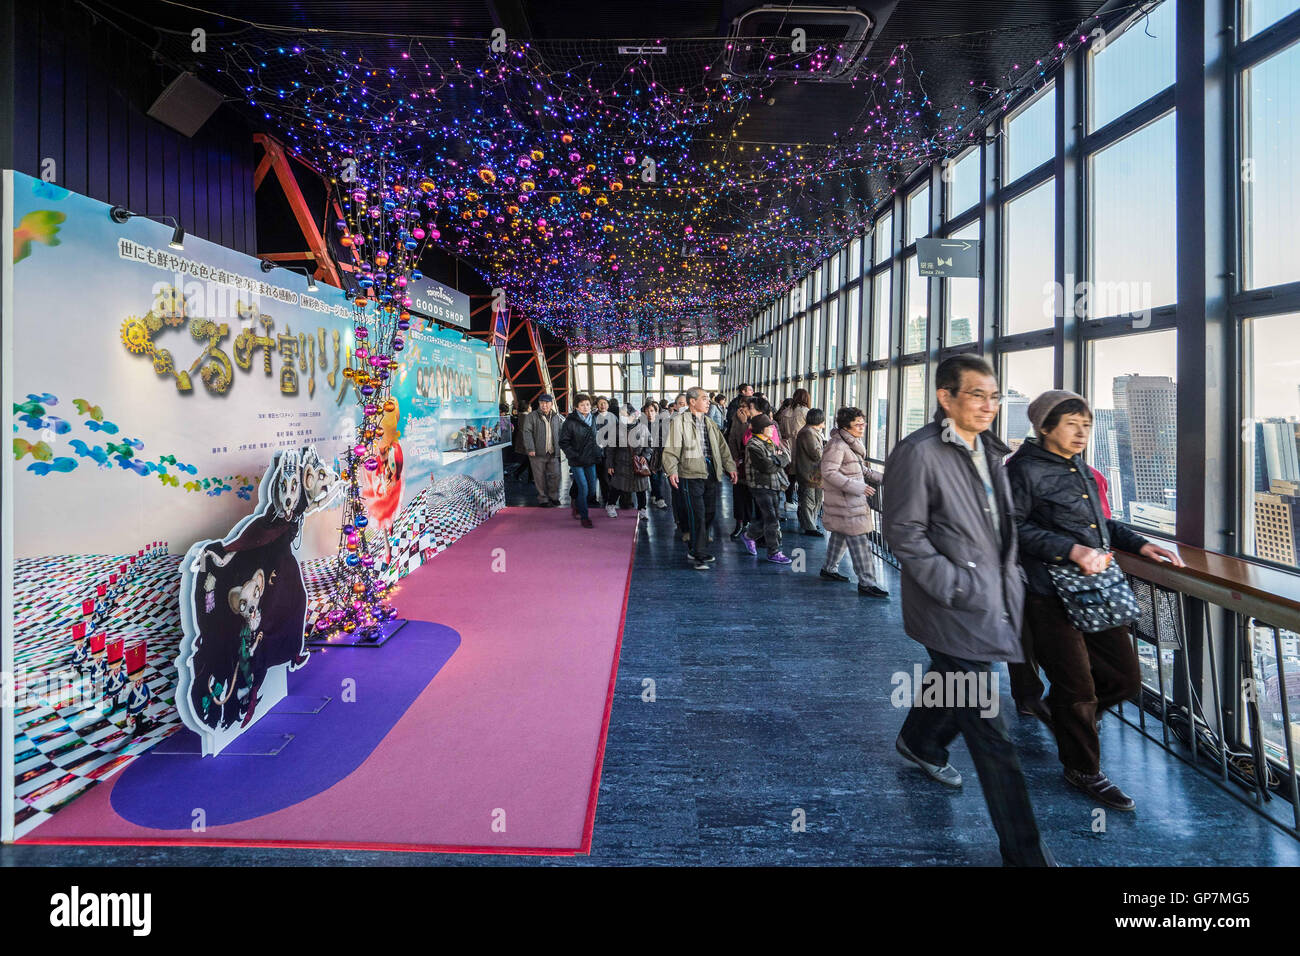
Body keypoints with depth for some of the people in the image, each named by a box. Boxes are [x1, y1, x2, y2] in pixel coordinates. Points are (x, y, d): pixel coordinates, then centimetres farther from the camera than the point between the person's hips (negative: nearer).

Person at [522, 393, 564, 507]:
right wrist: (530, 448, -17)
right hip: (537, 453, -3)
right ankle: (543, 499, 11)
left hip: (553, 453, 3)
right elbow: (527, 433, -8)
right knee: (540, 477, 1)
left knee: (555, 475, 6)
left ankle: (554, 497, 23)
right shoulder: (531, 416, -1)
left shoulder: (557, 417, 10)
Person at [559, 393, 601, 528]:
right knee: (583, 488, -9)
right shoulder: (570, 422, -11)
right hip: (577, 461, -6)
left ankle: (575, 500, 39)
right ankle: (584, 517, 4)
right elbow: (563, 442, -8)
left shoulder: (593, 419, 6)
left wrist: (597, 452, 9)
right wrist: (573, 455, -15)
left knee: (592, 489, 9)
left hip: (590, 460, 6)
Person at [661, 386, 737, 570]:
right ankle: (700, 556, -3)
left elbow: (722, 446, 21)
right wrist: (671, 470, -20)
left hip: (711, 473, 7)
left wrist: (730, 467, 14)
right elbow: (671, 448, -10)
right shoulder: (679, 422, -4)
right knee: (697, 515, -9)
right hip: (691, 474, -7)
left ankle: (695, 548, 26)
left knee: (709, 512, 10)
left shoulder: (709, 422, 19)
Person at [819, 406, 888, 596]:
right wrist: (857, 487, -26)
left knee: (840, 534, 20)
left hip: (853, 498, 10)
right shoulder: (837, 445, -18)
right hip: (843, 500, -10)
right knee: (859, 540, -10)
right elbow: (829, 472, -24)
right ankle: (866, 582, -8)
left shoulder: (854, 443, 14)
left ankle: (829, 568, 35)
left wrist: (880, 477, 9)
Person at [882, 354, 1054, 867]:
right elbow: (904, 535, -18)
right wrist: (958, 588, -19)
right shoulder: (918, 453, -16)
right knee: (990, 735, -3)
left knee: (951, 683, 29)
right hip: (956, 611, -8)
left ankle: (919, 742, 57)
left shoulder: (989, 450, 11)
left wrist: (1010, 573, 12)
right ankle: (1024, 852, 8)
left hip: (995, 600, 9)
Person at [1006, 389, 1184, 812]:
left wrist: (1139, 543, 13)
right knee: (1077, 689, 4)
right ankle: (1083, 770, 26)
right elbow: (1015, 528, -17)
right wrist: (1071, 549, -24)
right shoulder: (1025, 469, -10)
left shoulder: (1080, 468, 16)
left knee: (1125, 679, 11)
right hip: (1051, 597, -8)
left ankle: (1065, 711, 39)